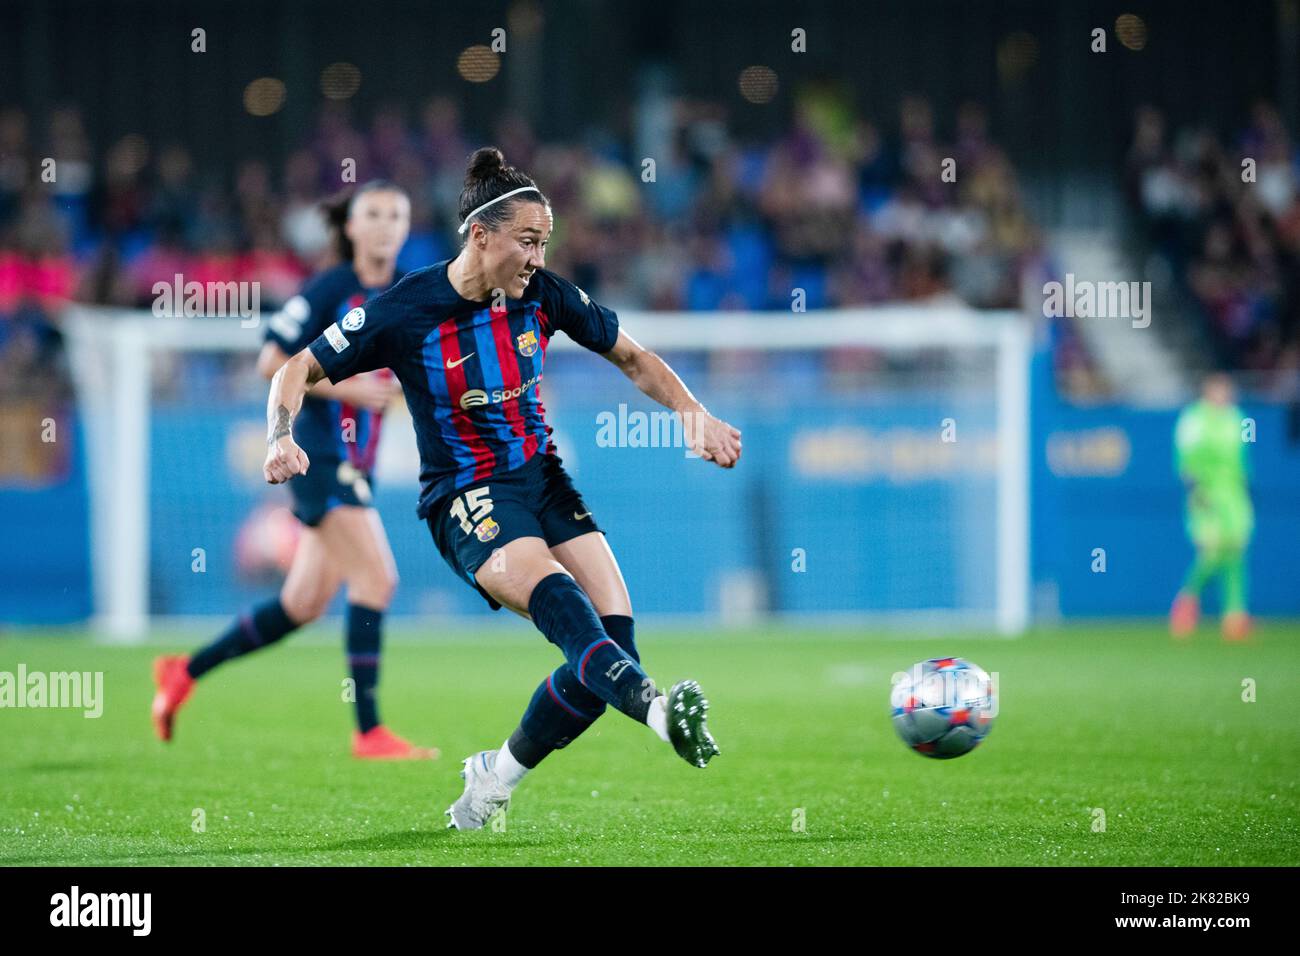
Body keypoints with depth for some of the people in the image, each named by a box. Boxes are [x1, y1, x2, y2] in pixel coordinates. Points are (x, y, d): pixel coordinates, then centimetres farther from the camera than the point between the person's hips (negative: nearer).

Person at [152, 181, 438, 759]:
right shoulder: (330, 290, -10)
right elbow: (271, 362, -11)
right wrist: (346, 387, -17)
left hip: (356, 463, 8)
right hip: (319, 455, -8)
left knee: (304, 604, 11)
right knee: (376, 578, -17)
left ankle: (185, 672, 26)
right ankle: (369, 732, -13)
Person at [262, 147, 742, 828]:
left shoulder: (543, 294, -1)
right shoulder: (405, 311, -12)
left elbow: (632, 358, 13)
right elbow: (299, 370, -3)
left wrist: (694, 415, -1)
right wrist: (281, 439, -21)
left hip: (542, 477, 5)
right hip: (464, 497, -5)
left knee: (613, 629, -13)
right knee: (556, 597, -33)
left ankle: (498, 774, 6)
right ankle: (657, 709, -59)